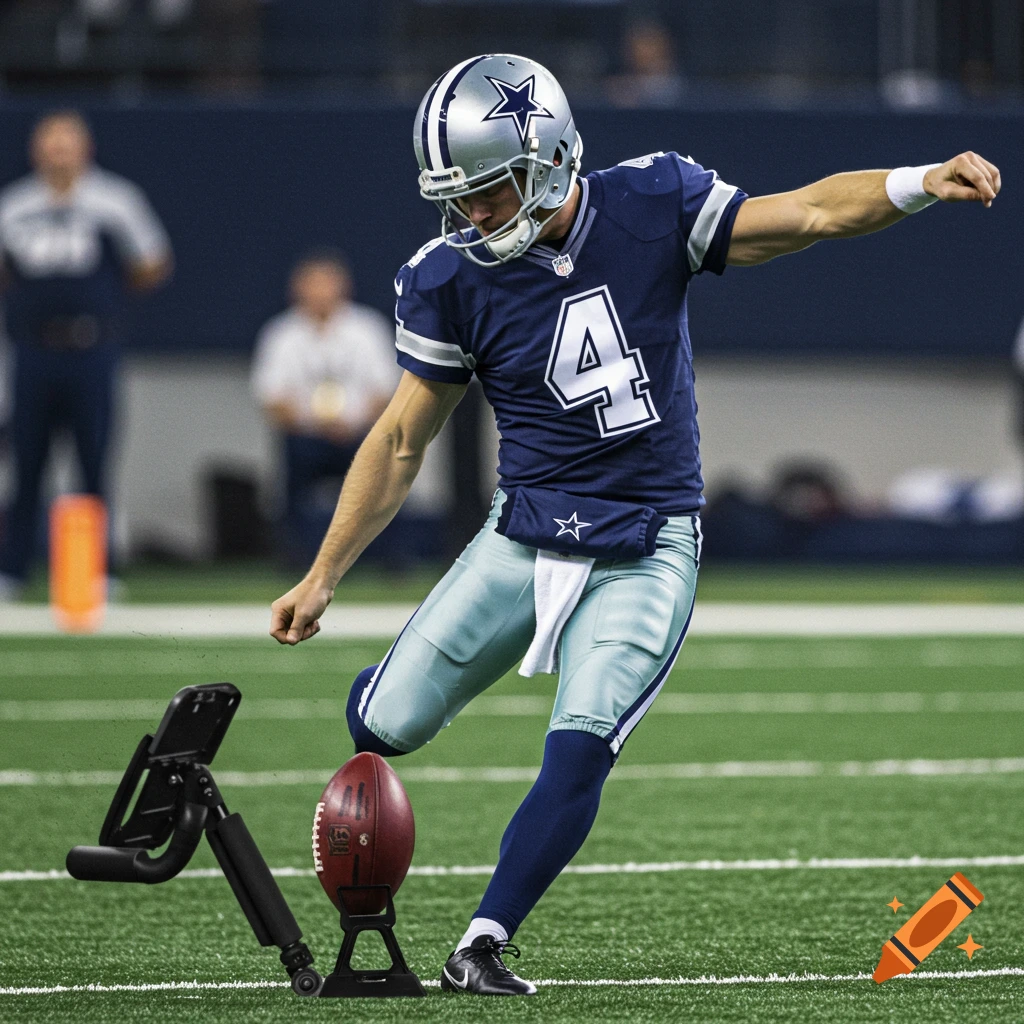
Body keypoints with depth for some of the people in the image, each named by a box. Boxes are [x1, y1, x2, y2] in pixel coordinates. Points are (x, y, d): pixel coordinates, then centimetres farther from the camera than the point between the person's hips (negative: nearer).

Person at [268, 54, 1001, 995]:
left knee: (580, 750, -18)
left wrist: (921, 183, -24)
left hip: (645, 553, -2)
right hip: (525, 537, 2)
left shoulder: (650, 207, -10)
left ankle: (485, 943, -6)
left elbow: (807, 214, -6)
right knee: (384, 723, -2)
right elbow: (402, 440, 3)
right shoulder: (451, 279, -7)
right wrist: (322, 579, 4)